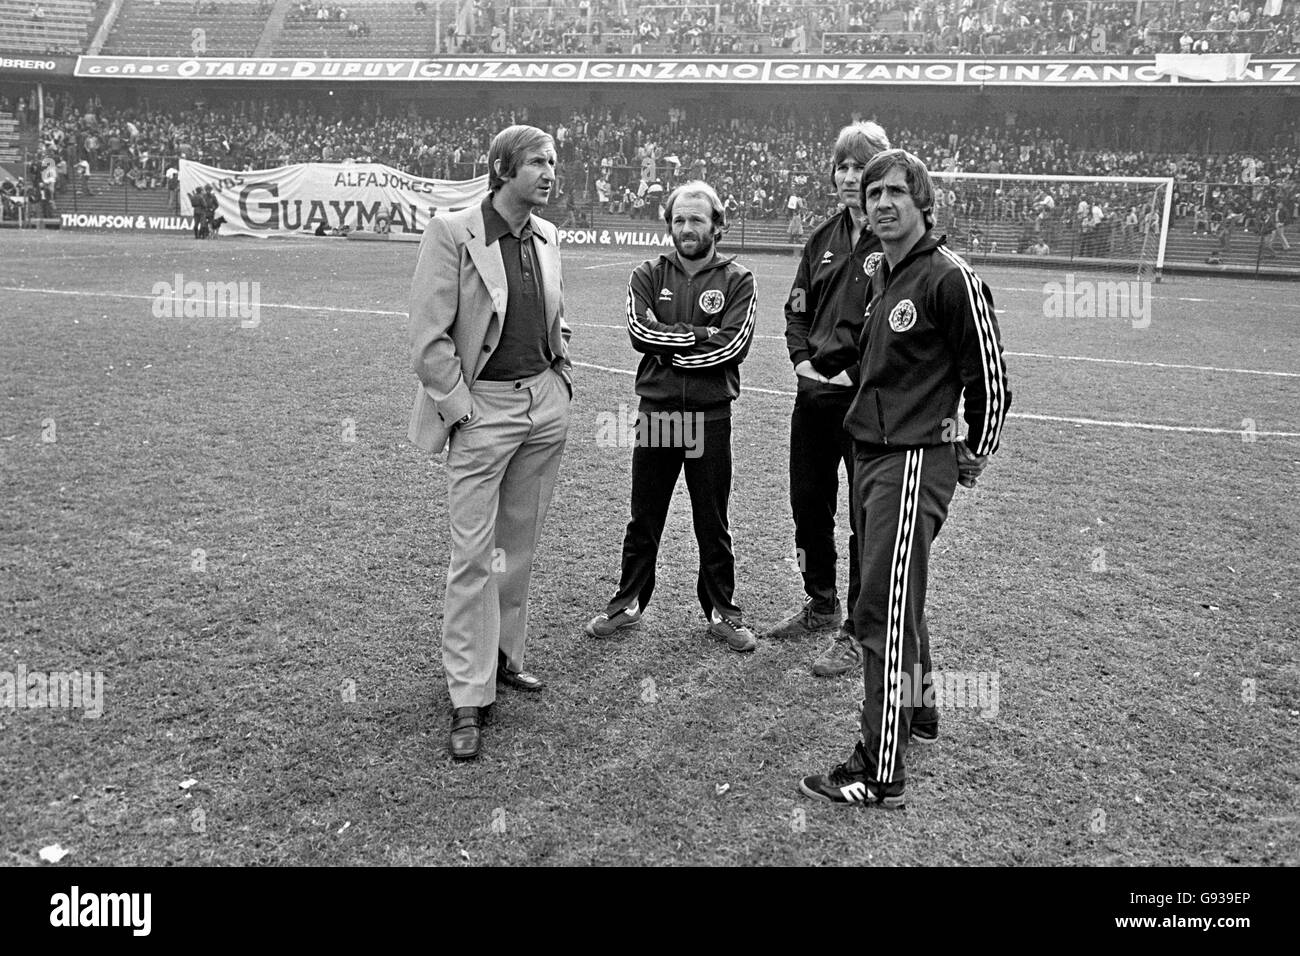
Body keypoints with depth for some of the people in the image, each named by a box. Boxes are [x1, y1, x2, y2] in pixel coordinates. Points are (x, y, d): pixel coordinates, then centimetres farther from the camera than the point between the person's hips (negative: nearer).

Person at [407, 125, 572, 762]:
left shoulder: (547, 236, 9)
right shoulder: (452, 233, -10)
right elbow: (428, 338, -12)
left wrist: (563, 383, 10)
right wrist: (460, 411, -13)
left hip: (545, 405, 6)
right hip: (483, 406, -6)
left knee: (519, 546, 14)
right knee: (472, 556, -2)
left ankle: (503, 656, 30)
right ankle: (469, 700, 7)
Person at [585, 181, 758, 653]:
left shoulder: (736, 280, 0)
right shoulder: (648, 275, 5)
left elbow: (735, 344, -13)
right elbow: (639, 332, -10)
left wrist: (670, 344, -12)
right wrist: (700, 335, -14)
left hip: (710, 416, -1)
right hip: (655, 413, 2)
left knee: (713, 524, 10)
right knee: (643, 520, 12)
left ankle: (722, 611, 24)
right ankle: (628, 604, 27)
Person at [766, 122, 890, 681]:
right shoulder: (824, 239, 12)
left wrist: (857, 374, -15)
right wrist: (801, 359, 3)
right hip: (815, 393, 7)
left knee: (868, 516, 1)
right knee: (807, 503, 16)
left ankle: (857, 631, 15)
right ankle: (821, 605, 36)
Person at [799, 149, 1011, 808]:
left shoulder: (950, 277, -13)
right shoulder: (882, 276, 13)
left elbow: (989, 373, -10)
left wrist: (976, 453, -1)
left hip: (915, 462, -9)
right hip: (871, 456, 9)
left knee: (883, 613, -9)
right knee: (896, 601, 20)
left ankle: (880, 774, -1)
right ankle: (919, 712, 40)